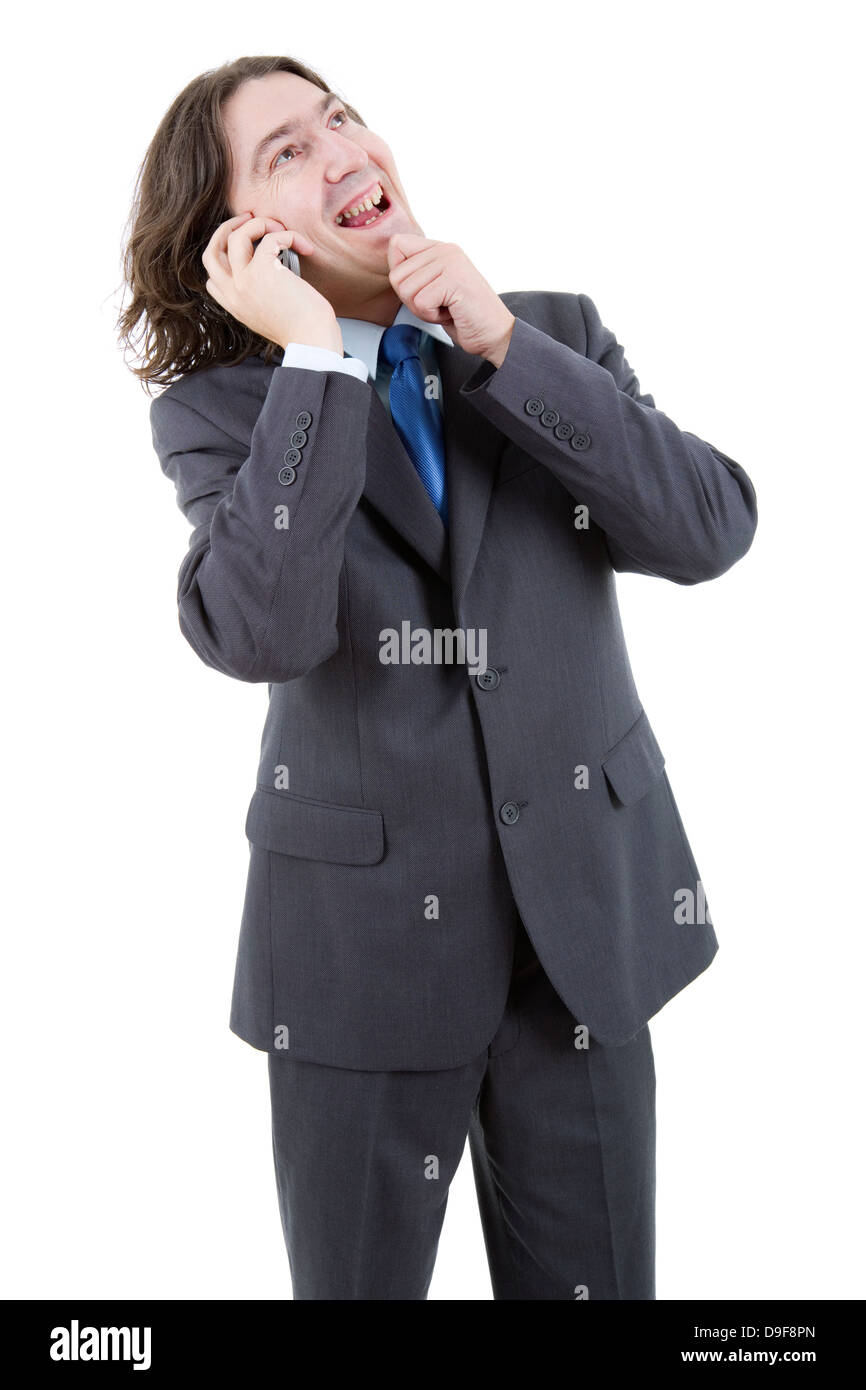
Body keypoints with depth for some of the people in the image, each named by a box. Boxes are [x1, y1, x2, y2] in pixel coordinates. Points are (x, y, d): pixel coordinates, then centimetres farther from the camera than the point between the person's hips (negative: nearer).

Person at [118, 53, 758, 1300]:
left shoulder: (558, 333, 2)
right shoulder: (218, 406, -6)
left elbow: (710, 530, -12)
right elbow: (260, 634, -24)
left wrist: (502, 348, -16)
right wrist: (313, 358, -22)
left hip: (584, 917, 2)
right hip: (363, 936, -2)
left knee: (594, 1278, 16)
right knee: (356, 1279, 16)